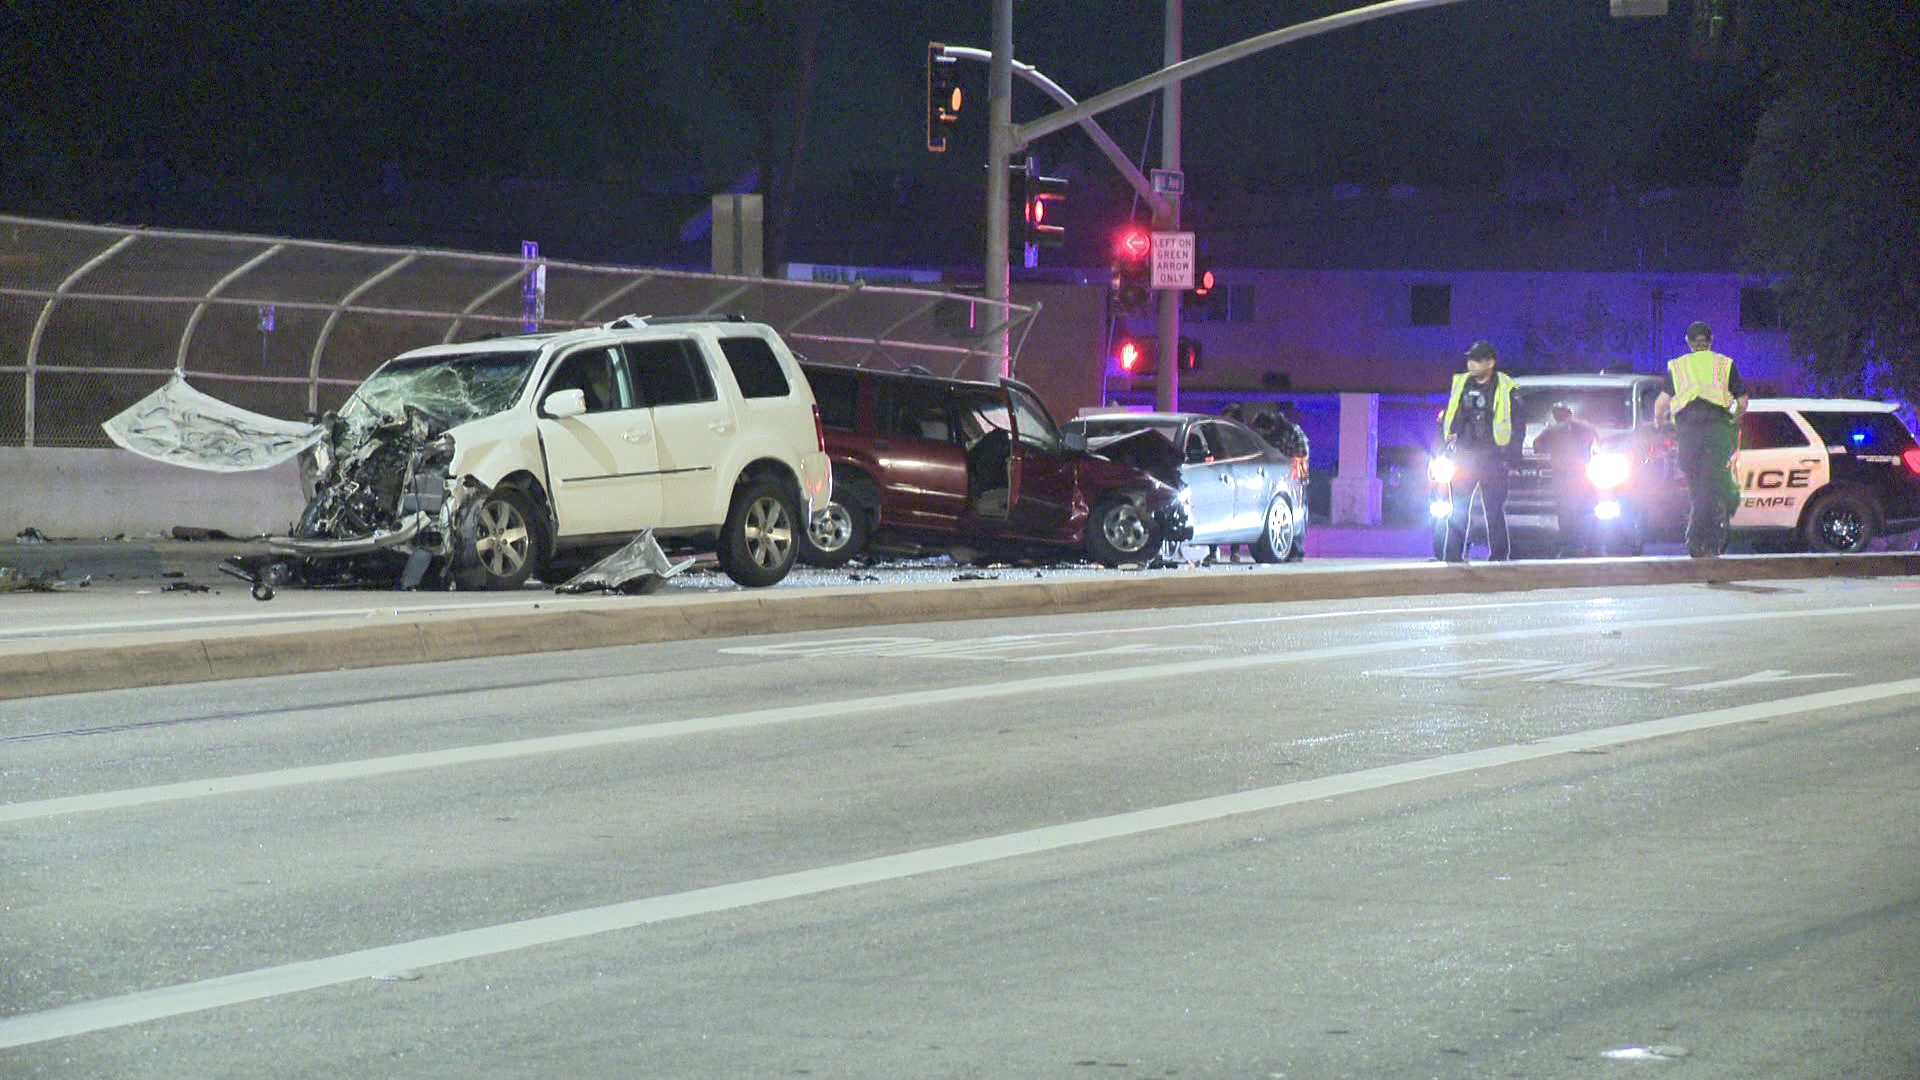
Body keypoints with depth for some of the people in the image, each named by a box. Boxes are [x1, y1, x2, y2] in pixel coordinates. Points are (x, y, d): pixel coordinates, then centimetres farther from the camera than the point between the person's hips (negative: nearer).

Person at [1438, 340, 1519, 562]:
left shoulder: (1505, 388, 0)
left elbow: (1517, 424, 2)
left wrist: (1509, 453, -4)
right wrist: (1448, 439, 8)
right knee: (1458, 509, 0)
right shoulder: (1460, 384, 11)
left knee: (1494, 509, -1)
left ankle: (1499, 554, 4)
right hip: (1463, 455, 3)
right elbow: (1447, 417, 18)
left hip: (1492, 458, -3)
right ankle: (1452, 555, 0)